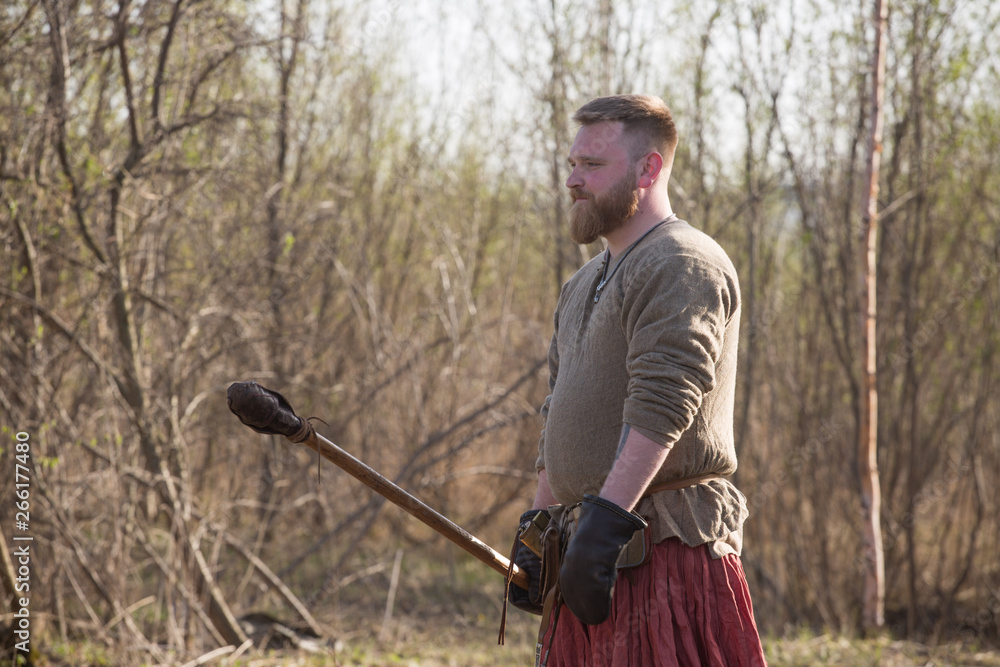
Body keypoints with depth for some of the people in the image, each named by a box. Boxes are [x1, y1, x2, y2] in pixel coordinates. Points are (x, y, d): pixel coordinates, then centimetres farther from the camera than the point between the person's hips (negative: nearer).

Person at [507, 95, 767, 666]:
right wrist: (535, 531, 20)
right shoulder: (585, 285, 24)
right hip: (596, 552, 9)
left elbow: (662, 405, -21)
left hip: (667, 549, -9)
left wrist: (607, 519, -28)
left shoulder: (682, 265, -9)